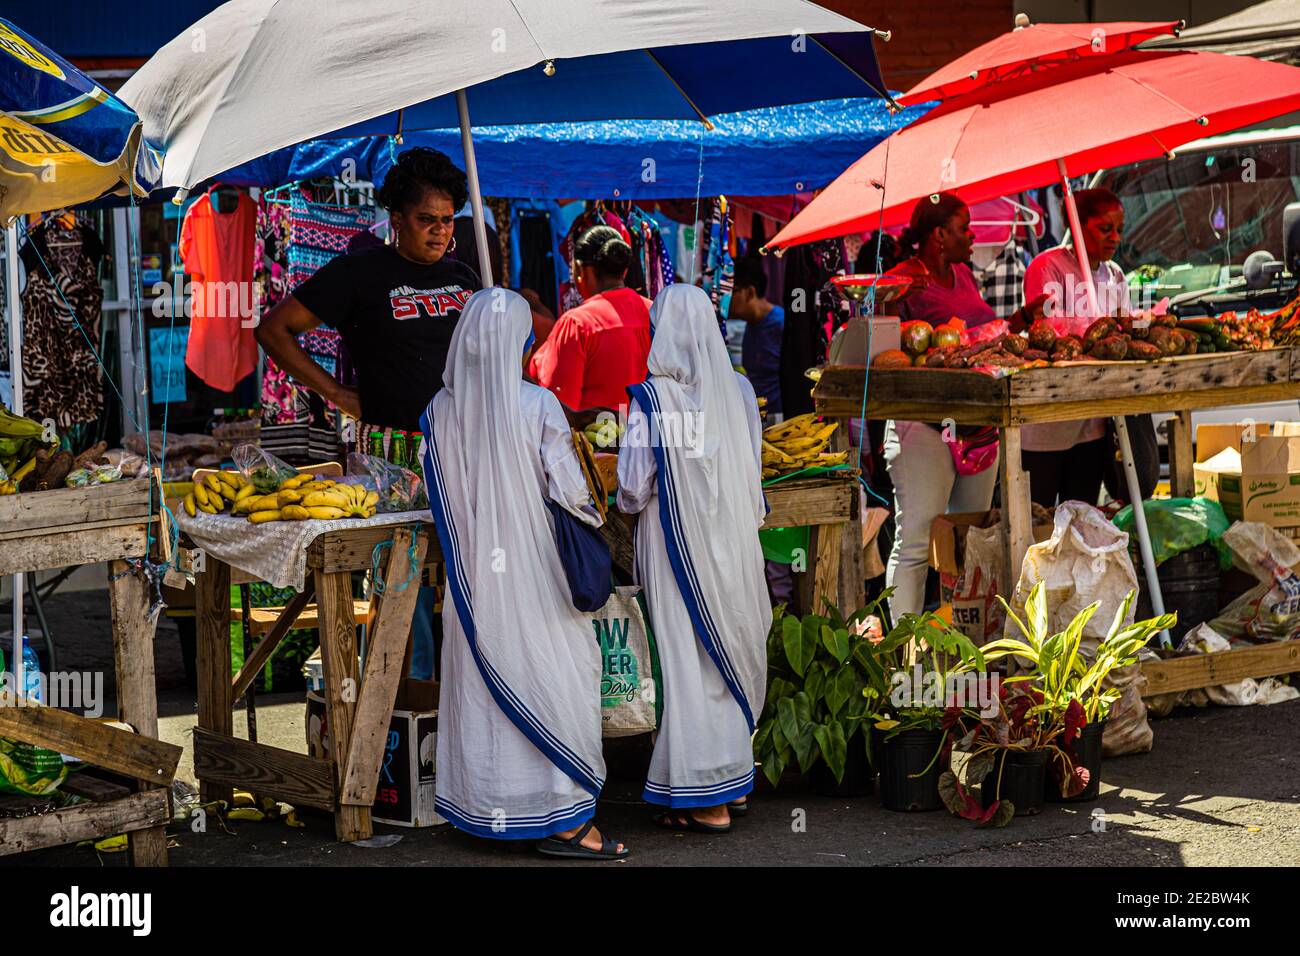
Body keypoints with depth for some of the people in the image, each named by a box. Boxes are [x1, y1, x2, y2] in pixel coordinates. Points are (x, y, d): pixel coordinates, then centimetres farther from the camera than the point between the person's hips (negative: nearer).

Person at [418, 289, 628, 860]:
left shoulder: (440, 409, -2)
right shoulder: (538, 405, -13)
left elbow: (437, 491, 5)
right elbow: (569, 489, -12)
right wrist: (590, 514, 8)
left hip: (470, 572, 4)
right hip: (530, 569, -4)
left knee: (478, 683, 13)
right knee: (555, 676, 3)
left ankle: (480, 807, 20)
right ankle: (563, 819, 4)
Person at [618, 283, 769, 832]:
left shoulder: (650, 395, -14)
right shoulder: (738, 388, -1)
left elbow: (633, 488, -12)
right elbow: (753, 473, 7)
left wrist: (628, 501, 10)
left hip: (676, 543, -4)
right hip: (734, 544, 4)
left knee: (690, 663, 2)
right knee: (732, 657, 16)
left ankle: (706, 801, 5)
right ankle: (735, 781, 25)